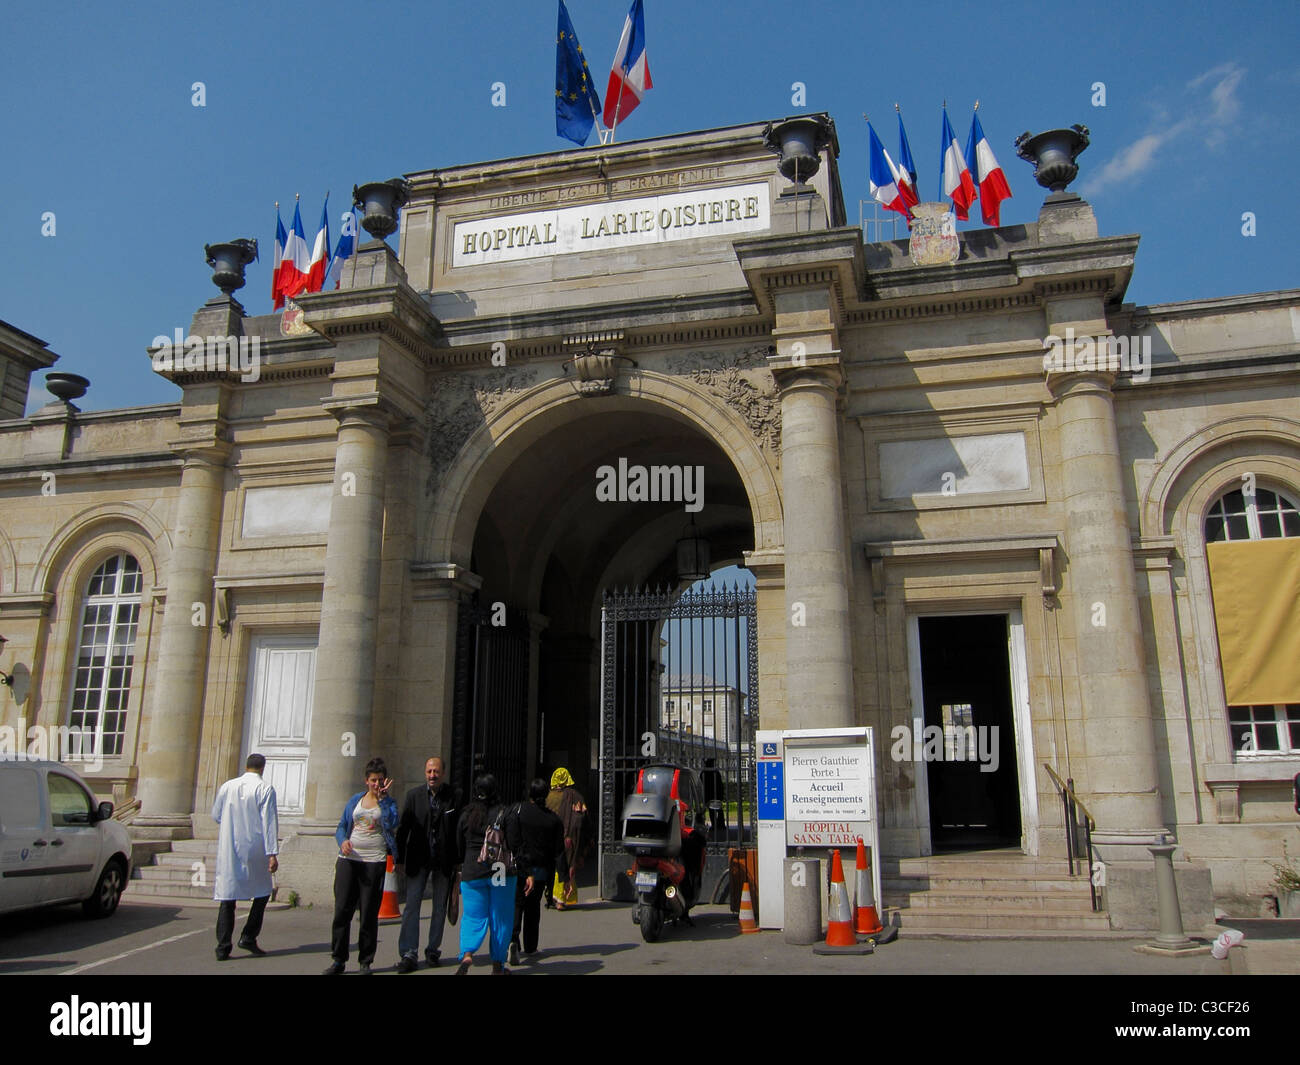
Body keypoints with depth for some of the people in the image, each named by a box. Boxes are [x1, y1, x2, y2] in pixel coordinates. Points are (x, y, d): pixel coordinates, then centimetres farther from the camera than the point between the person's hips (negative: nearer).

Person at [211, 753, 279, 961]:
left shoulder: (227, 786, 4)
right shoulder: (265, 789, -7)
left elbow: (216, 815, 15)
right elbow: (269, 823, -11)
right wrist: (272, 854, -11)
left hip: (228, 850, 3)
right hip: (255, 850, -3)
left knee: (227, 896, 6)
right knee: (262, 892, 14)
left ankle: (223, 947, 3)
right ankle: (248, 937, 7)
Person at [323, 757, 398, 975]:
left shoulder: (388, 802, 5)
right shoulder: (355, 800, 13)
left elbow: (391, 824, -14)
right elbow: (341, 826, 14)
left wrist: (382, 798, -12)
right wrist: (343, 841, -7)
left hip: (374, 861, -2)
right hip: (348, 859, 2)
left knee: (369, 913, 1)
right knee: (342, 909, -1)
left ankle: (365, 961, 12)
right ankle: (339, 959, 10)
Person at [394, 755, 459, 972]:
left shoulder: (454, 795, -5)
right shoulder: (414, 795, 0)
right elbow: (403, 828, 3)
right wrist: (399, 858, 1)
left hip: (444, 861, 0)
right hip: (419, 859, 1)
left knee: (440, 907, 10)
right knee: (411, 904, -4)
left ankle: (433, 949, 24)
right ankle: (408, 954, 2)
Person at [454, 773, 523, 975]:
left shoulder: (466, 814, 3)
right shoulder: (507, 814, -7)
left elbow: (459, 846, 11)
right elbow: (515, 846, -8)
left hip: (471, 872, 2)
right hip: (501, 872, -2)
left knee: (473, 916, 9)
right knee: (500, 918, 9)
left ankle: (467, 953, -16)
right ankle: (498, 966, 15)